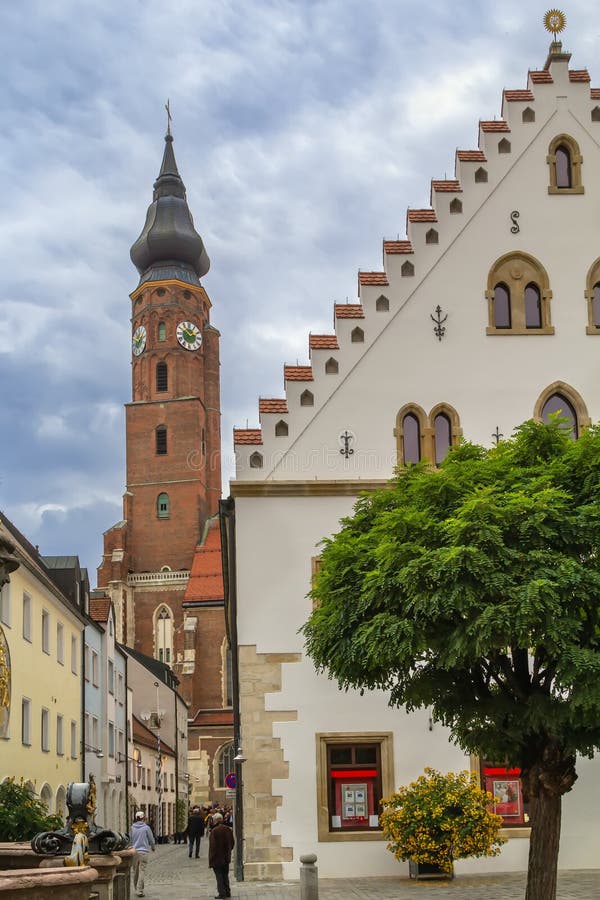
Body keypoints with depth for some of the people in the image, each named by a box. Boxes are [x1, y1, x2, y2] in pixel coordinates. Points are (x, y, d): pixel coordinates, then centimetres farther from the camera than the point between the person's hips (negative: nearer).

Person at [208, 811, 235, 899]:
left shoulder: (214, 831, -19)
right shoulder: (228, 830, 3)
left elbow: (212, 846, -18)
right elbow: (232, 843, 10)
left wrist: (211, 859, -12)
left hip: (217, 858, -6)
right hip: (226, 857, 6)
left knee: (219, 875, 3)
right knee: (225, 875, 17)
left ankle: (222, 892, 2)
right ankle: (227, 891, 20)